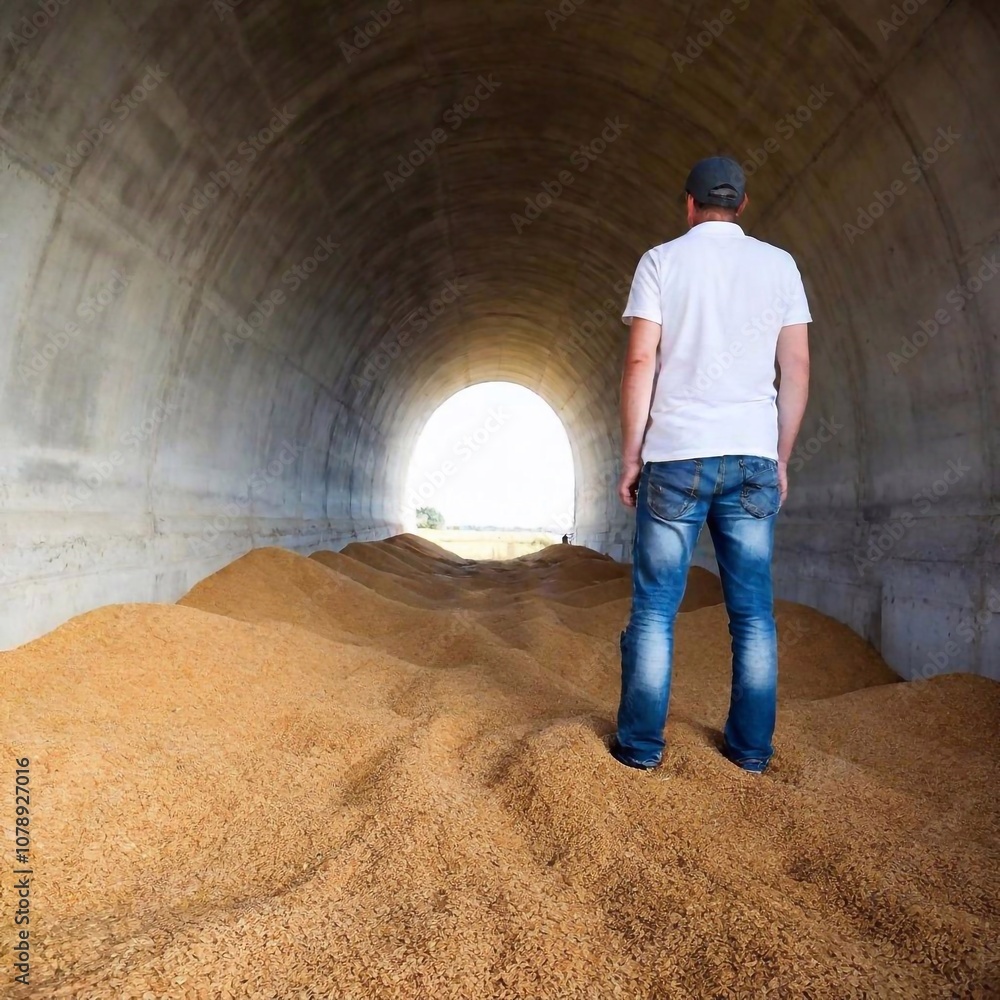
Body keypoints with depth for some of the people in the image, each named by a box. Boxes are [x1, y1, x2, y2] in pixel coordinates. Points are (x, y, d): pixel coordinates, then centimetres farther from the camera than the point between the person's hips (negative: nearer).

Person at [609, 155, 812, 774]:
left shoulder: (662, 260, 4)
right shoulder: (779, 264, 11)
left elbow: (640, 364, -4)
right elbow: (797, 369, 7)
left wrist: (630, 457, 0)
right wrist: (781, 461, 12)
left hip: (676, 455, -2)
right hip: (754, 457, 3)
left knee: (655, 609, 4)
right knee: (754, 612, 8)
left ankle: (642, 744, 9)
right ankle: (752, 748, 16)